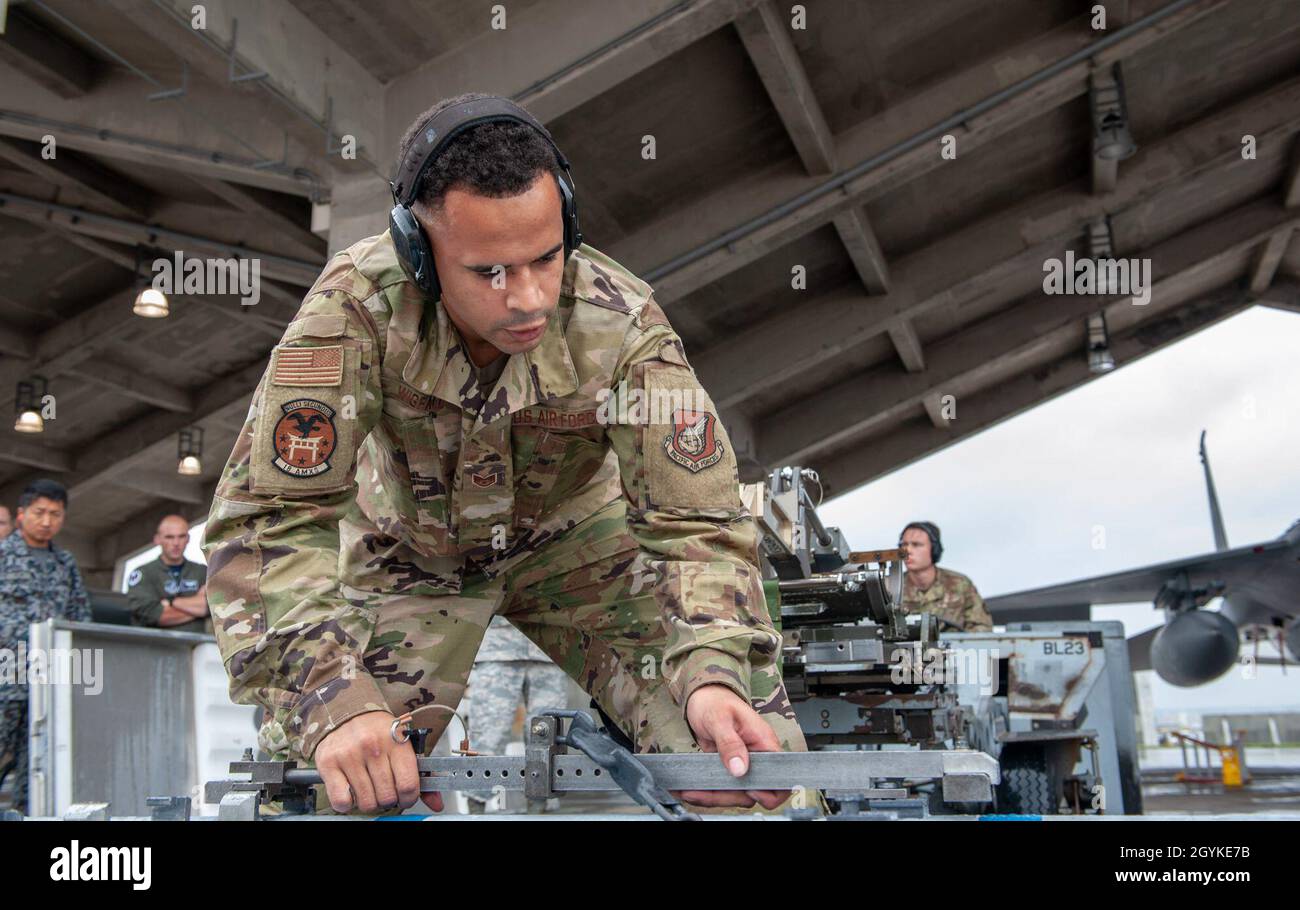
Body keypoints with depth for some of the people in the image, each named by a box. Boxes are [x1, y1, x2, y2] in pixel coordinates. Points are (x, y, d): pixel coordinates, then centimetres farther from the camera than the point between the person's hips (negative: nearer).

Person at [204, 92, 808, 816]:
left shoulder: (621, 324, -30)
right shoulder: (359, 307, -33)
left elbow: (698, 520, -28)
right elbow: (272, 516, -33)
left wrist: (713, 673, -47)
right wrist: (332, 700, -48)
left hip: (575, 535, 1)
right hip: (412, 550, 0)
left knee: (760, 757, -11)